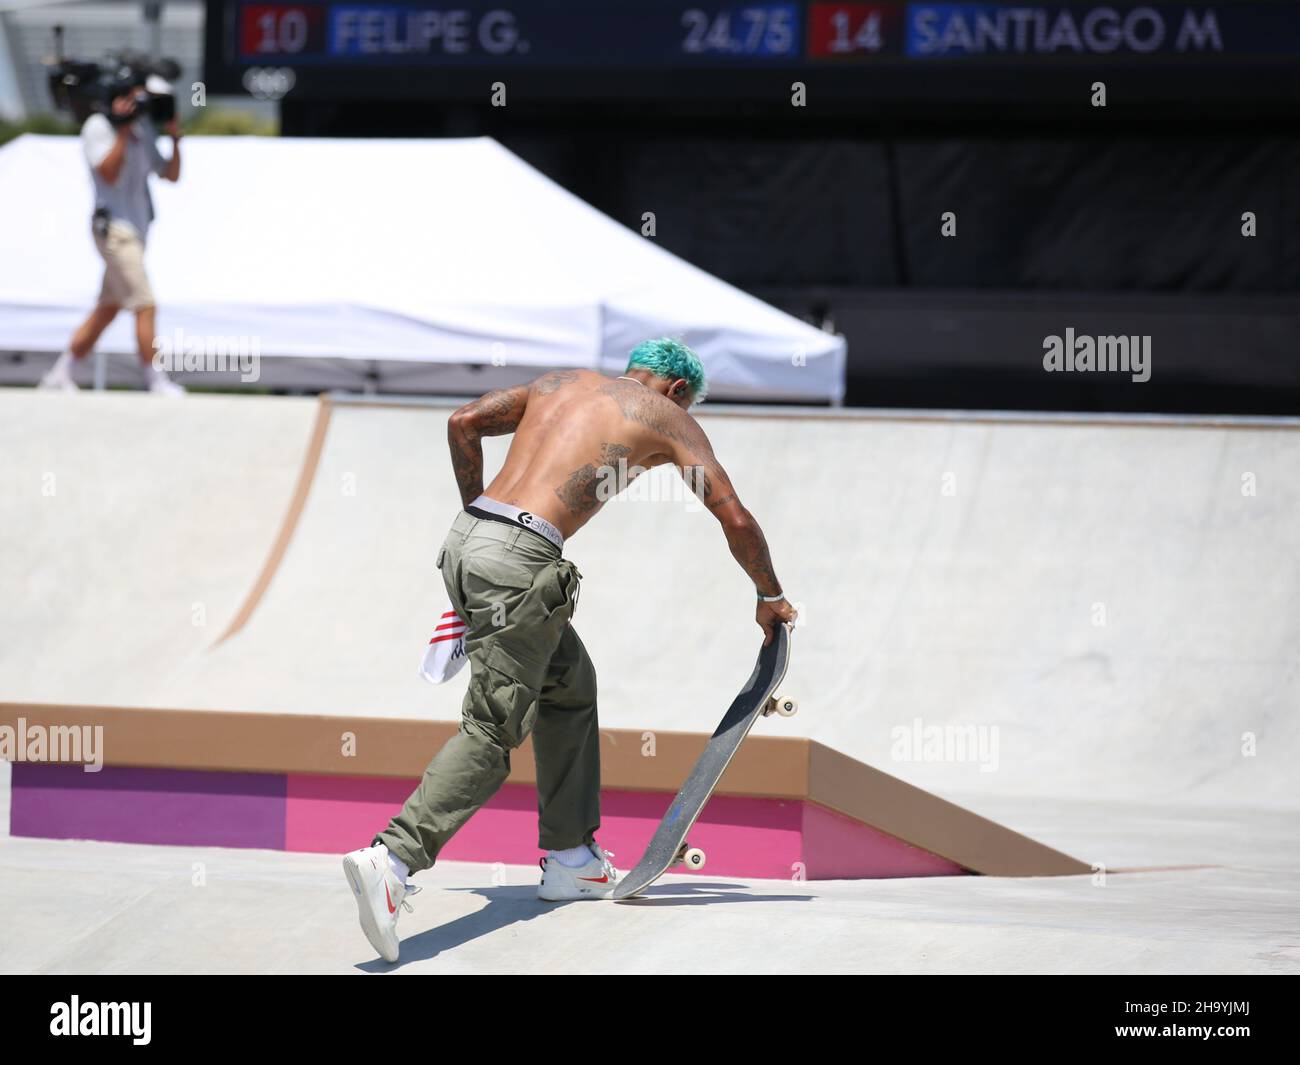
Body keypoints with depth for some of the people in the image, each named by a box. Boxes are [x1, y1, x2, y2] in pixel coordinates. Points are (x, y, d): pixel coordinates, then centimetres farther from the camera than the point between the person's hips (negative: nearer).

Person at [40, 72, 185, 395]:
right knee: (145, 306, -12)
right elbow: (109, 173, -21)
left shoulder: (143, 130, 13)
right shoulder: (97, 127, -8)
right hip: (113, 228, -8)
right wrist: (123, 129, -22)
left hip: (135, 230, 8)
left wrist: (175, 138, 2)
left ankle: (59, 375, 18)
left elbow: (171, 175, 16)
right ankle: (156, 383, -8)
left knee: (108, 308, 11)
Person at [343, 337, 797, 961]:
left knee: (569, 684, 24)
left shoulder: (561, 383, 25)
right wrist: (770, 597, 25)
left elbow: (463, 423, 18)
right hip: (519, 563, -7)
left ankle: (569, 858, 27)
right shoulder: (667, 416, 11)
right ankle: (392, 859, -26)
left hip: (465, 539, 7)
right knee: (491, 731, -9)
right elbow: (736, 519, 9)